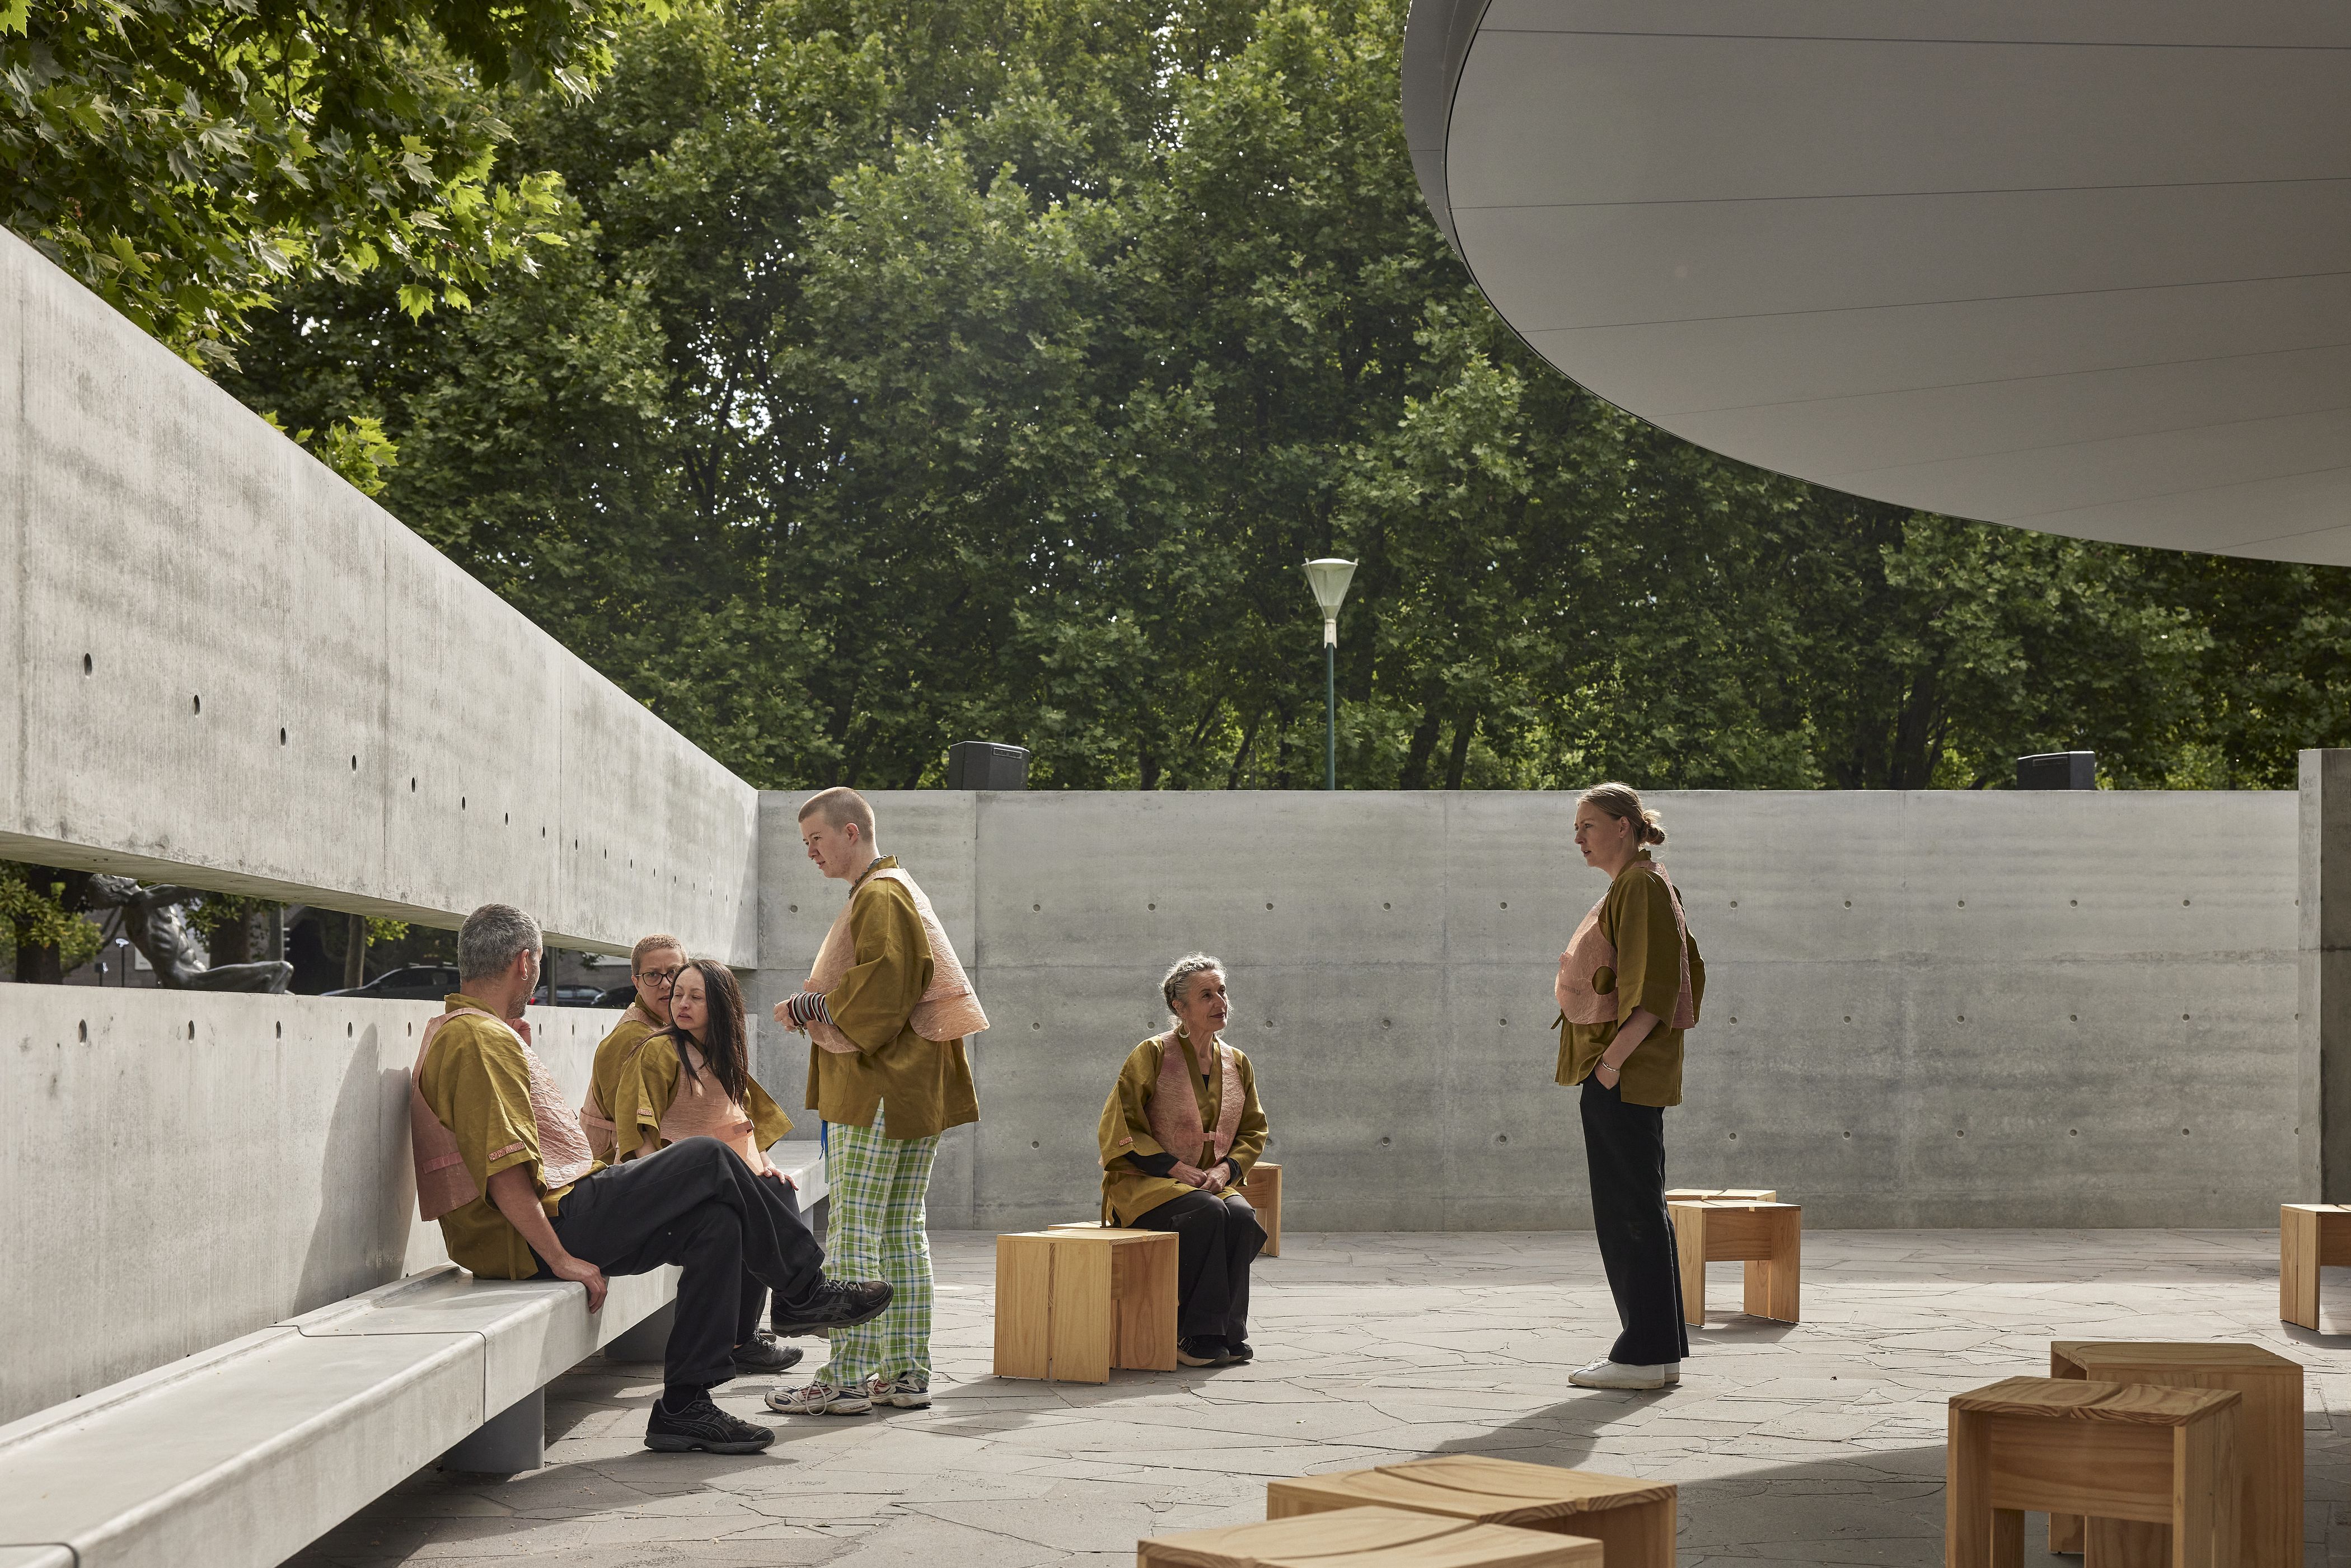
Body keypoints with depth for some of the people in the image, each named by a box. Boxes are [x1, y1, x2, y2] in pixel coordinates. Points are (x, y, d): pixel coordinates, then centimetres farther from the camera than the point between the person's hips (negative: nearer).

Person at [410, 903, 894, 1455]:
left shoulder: (455, 1032, 21)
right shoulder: (482, 1041, -16)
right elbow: (503, 1173, -25)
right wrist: (562, 1260, -24)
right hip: (530, 1236, -11)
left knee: (717, 1221, 1)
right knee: (708, 1160, -13)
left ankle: (684, 1407, 0)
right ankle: (810, 1291, 3)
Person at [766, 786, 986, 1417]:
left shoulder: (878, 899, -12)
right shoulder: (895, 890, 21)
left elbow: (879, 989, -22)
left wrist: (809, 1007, -10)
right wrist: (815, 1006, 8)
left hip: (876, 1093, -10)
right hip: (913, 1092, 10)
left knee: (853, 1234, -8)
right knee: (902, 1229, 10)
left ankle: (848, 1378, -9)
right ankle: (907, 1373, 11)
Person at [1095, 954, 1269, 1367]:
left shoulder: (1237, 1064, 10)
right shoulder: (1152, 1055, -5)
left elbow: (1253, 1133, 14)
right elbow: (1119, 1128, -7)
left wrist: (1224, 1170, -8)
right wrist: (1177, 1168, -16)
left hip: (1214, 1182, 4)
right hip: (1144, 1182, -4)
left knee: (1243, 1217, -29)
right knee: (1209, 1214, -34)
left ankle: (1229, 1333, -20)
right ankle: (1196, 1334, -25)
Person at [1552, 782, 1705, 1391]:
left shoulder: (1642, 888, -12)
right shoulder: (1633, 888, 19)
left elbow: (1655, 985, -21)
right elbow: (1692, 970, 25)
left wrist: (1615, 1056, -22)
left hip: (1625, 1072, -11)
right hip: (1629, 1072, 11)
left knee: (1628, 1208, -8)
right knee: (1640, 1208, 11)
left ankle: (1643, 1355, -5)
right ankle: (1660, 1350, 15)